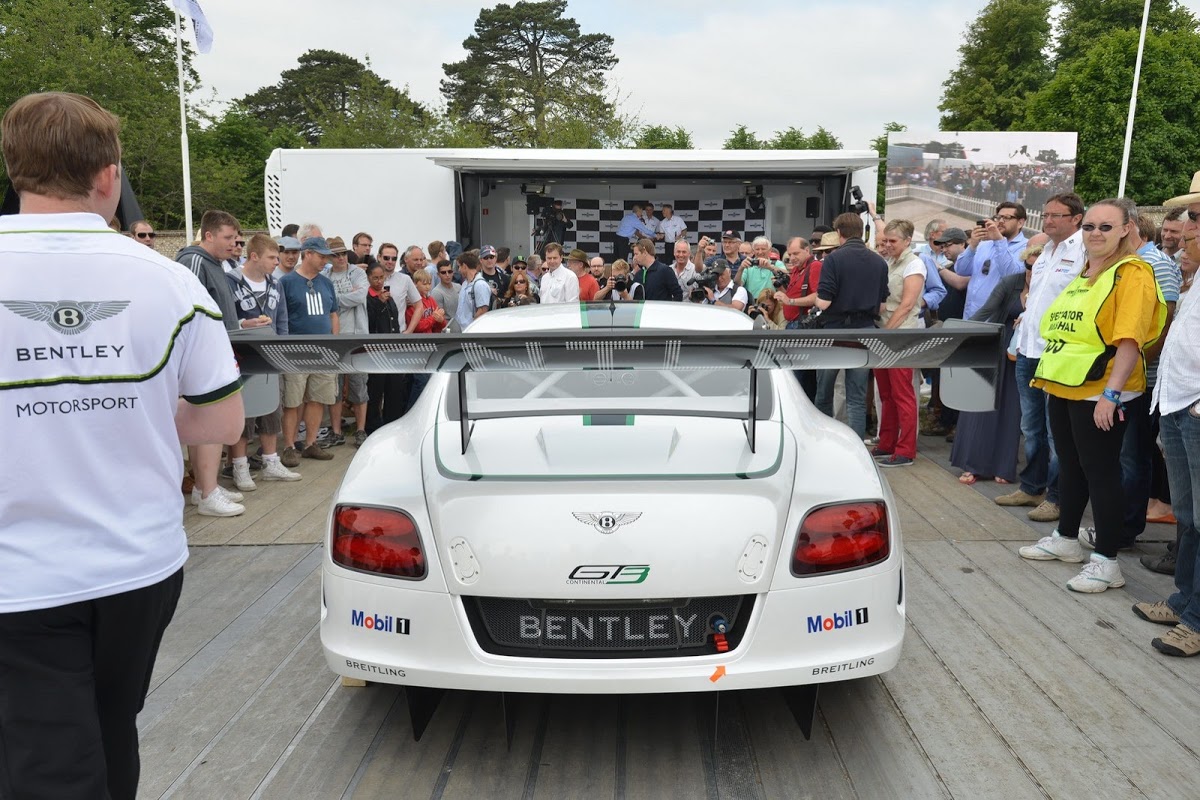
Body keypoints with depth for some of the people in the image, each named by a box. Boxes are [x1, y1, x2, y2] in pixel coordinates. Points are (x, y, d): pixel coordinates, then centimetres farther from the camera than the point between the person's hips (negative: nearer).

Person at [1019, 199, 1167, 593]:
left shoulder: (1132, 273, -10)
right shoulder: (1085, 274, 16)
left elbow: (1130, 339, -19)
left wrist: (1111, 392, -25)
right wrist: (1050, 373, 21)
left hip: (1098, 393, -8)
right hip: (1064, 387, 8)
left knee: (1100, 472, -3)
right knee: (1070, 465, 18)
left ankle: (1106, 561, 5)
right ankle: (1066, 538, 32)